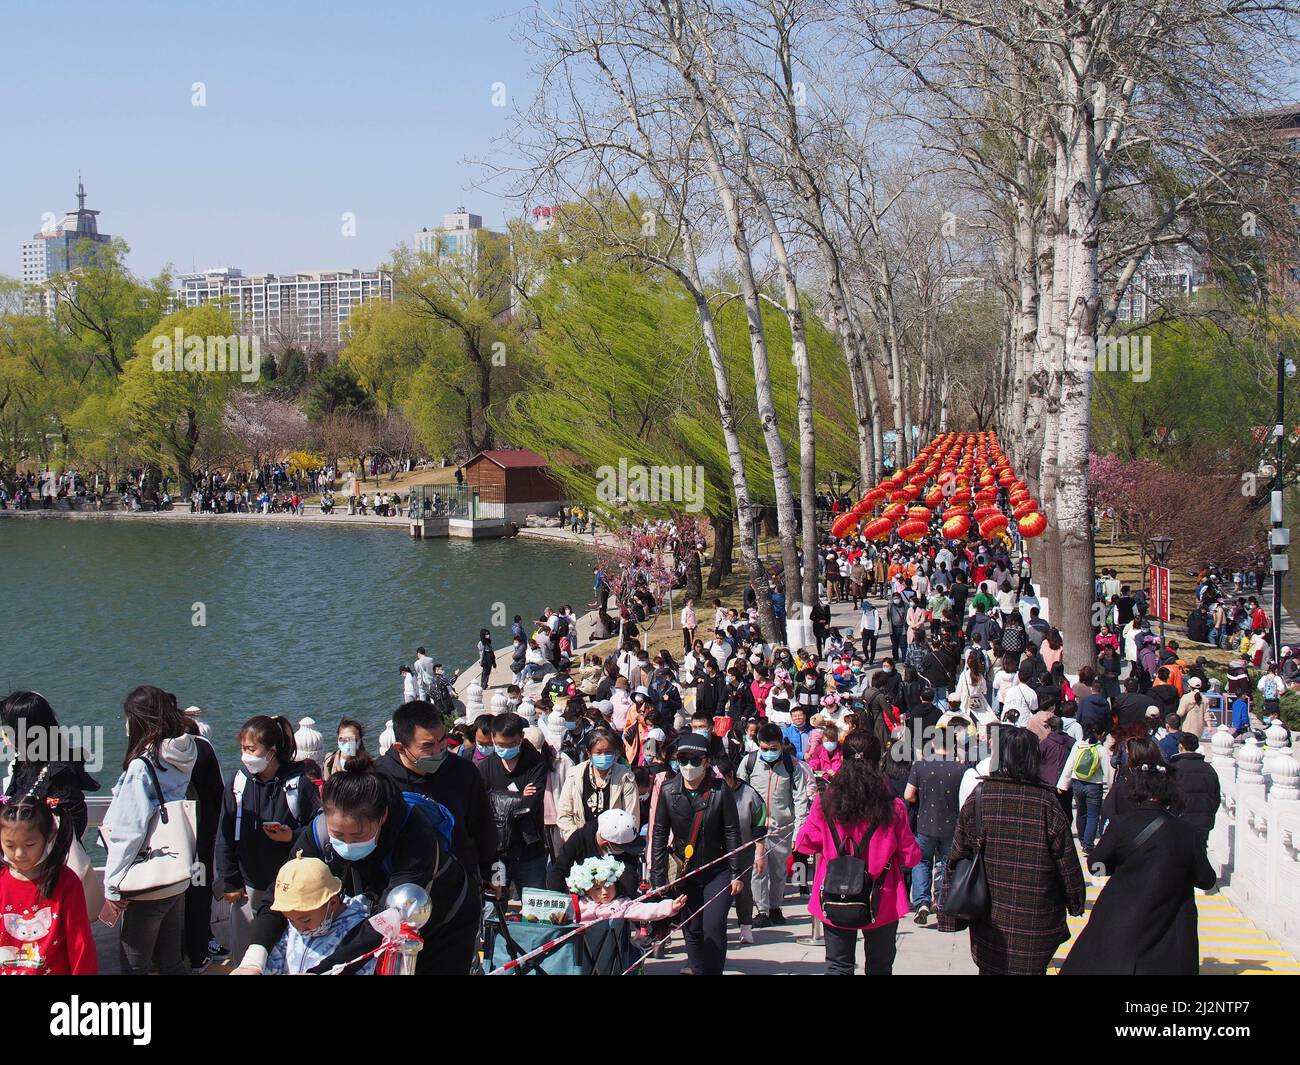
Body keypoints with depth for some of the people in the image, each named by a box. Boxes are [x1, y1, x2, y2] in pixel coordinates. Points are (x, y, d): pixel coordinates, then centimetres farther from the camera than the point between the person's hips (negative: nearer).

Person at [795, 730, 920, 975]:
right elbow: (911, 857, -6)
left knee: (838, 966, 10)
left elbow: (804, 844, 0)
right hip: (881, 902, -1)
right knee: (879, 967, 14)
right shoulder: (893, 808, -12)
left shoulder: (824, 803, -9)